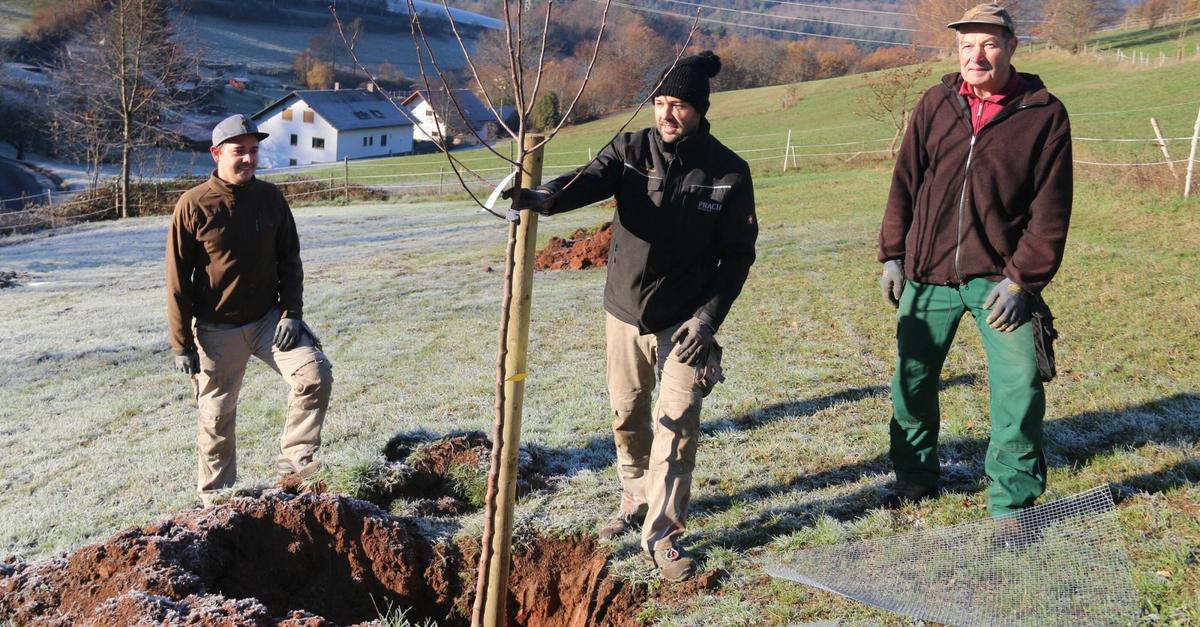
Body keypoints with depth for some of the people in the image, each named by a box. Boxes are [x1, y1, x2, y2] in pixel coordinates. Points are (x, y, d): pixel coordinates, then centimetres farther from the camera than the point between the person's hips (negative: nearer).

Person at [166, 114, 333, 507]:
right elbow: (178, 280, -8)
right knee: (217, 415, 7)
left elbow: (289, 260, 8)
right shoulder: (194, 205, -11)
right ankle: (216, 499, 23)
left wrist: (291, 313, -5)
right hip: (217, 331, -3)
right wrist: (182, 344, -8)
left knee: (316, 373, -17)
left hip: (268, 319, 3)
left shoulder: (270, 198, 0)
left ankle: (295, 457, -3)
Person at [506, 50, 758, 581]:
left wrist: (708, 317, -14)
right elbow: (591, 179, -24)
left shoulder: (728, 172, -8)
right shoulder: (630, 150, -5)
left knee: (677, 425, -7)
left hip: (684, 321, -3)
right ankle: (636, 500, 39)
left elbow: (738, 254, -4)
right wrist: (546, 197, -46)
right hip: (624, 312, 3)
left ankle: (663, 534, 4)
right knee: (627, 417, 16)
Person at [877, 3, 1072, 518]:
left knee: (1020, 386, -8)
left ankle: (1013, 502, 9)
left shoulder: (1044, 114, -4)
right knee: (913, 378, 11)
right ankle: (915, 477, 32)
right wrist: (893, 254, 5)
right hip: (927, 273, 3)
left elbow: (1051, 210, -5)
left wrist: (1021, 279, -11)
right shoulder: (935, 104, 4)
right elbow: (905, 181, 8)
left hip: (999, 276, -2)